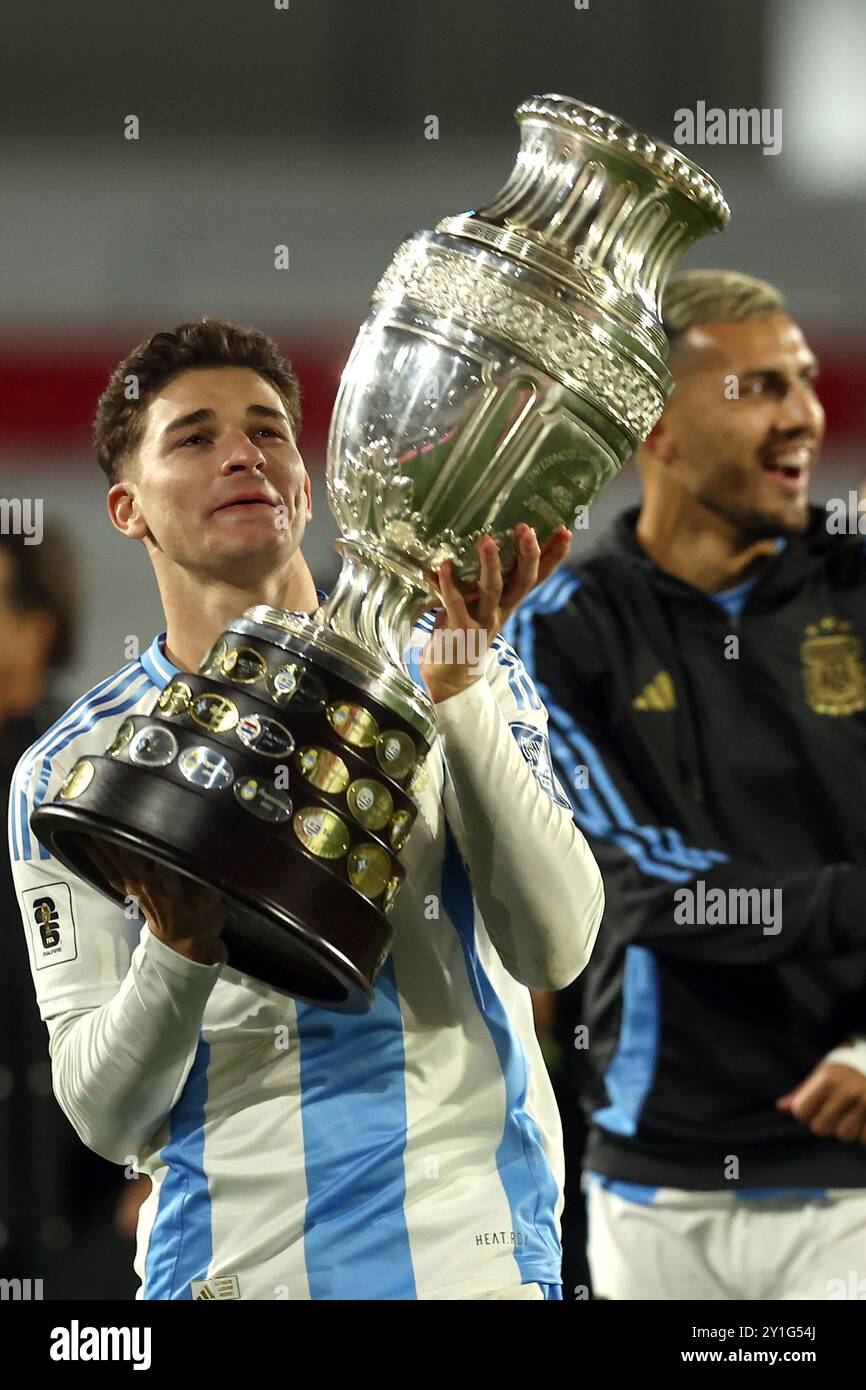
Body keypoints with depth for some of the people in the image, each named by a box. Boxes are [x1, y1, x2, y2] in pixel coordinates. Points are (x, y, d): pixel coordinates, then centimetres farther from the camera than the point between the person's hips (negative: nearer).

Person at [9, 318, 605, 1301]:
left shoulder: (445, 673, 2)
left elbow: (554, 950, -12)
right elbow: (107, 1118, -4)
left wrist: (459, 687, -20)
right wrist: (184, 950, -22)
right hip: (223, 1258, 1)